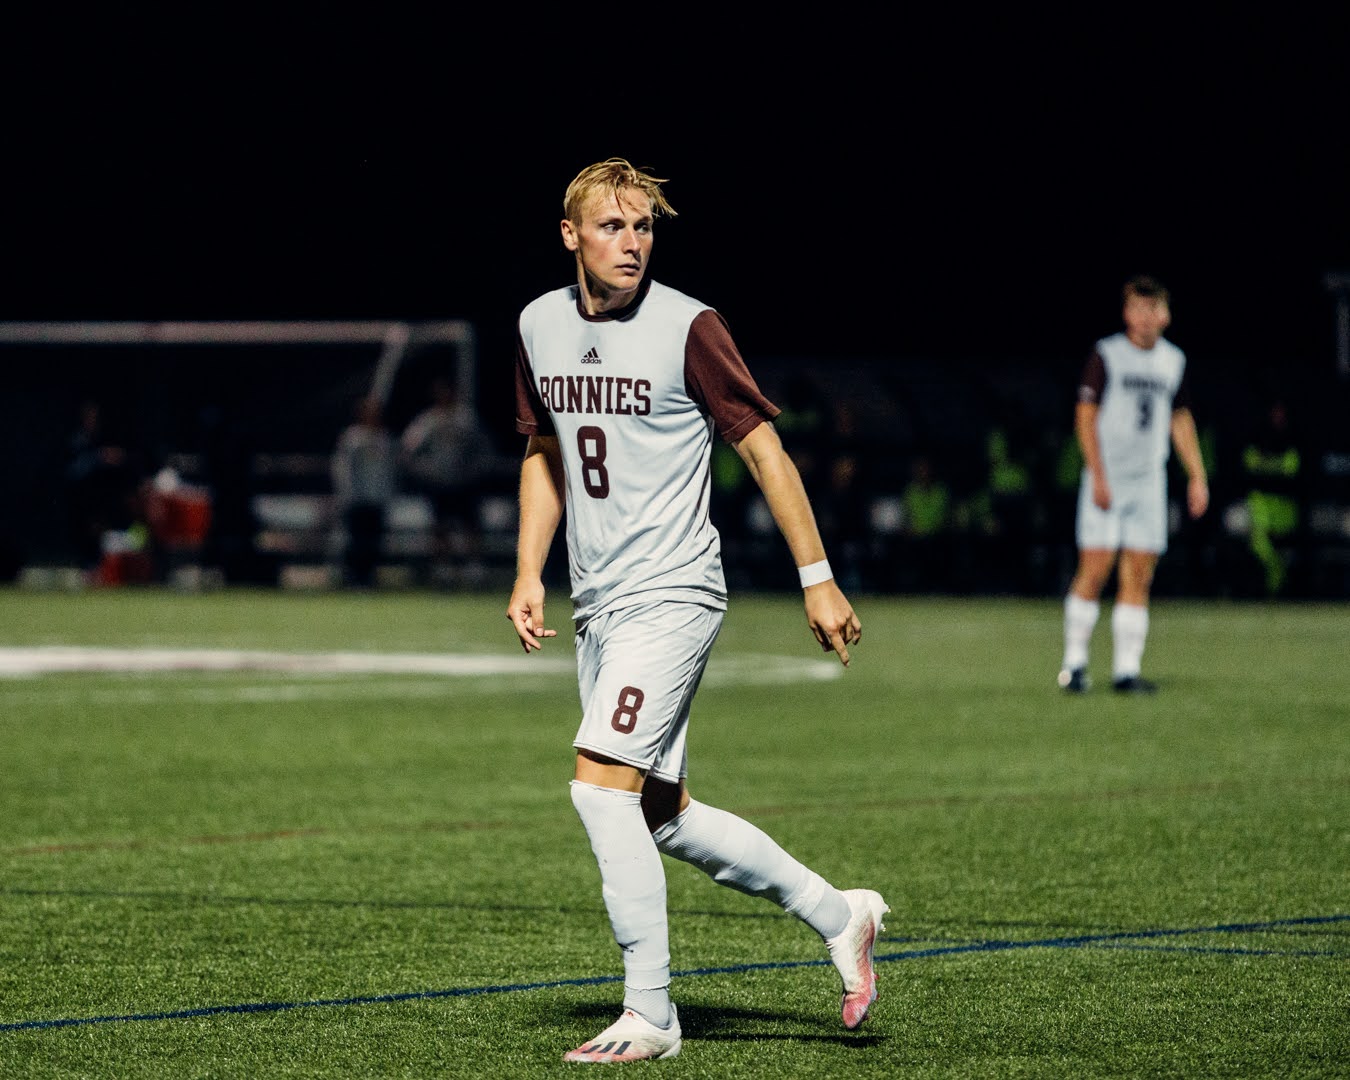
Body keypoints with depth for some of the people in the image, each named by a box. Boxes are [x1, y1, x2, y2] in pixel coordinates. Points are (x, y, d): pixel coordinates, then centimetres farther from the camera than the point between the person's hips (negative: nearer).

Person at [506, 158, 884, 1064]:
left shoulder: (688, 327, -11)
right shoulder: (540, 326, 7)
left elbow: (762, 448, -8)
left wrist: (818, 579, -9)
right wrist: (529, 575, 11)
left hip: (673, 594, -7)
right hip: (597, 605, 7)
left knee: (602, 780, -18)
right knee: (658, 815, 9)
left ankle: (651, 1016, -12)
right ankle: (836, 913, 25)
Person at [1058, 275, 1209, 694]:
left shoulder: (1174, 361, 10)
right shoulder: (1105, 355, -5)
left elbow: (1181, 421, 19)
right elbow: (1085, 416, -6)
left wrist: (1197, 477, 13)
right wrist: (1098, 476, -14)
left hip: (1149, 482, 4)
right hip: (1106, 480, -4)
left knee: (1139, 577, 0)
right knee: (1095, 569, -9)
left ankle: (1127, 668, 2)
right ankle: (1074, 663, 0)